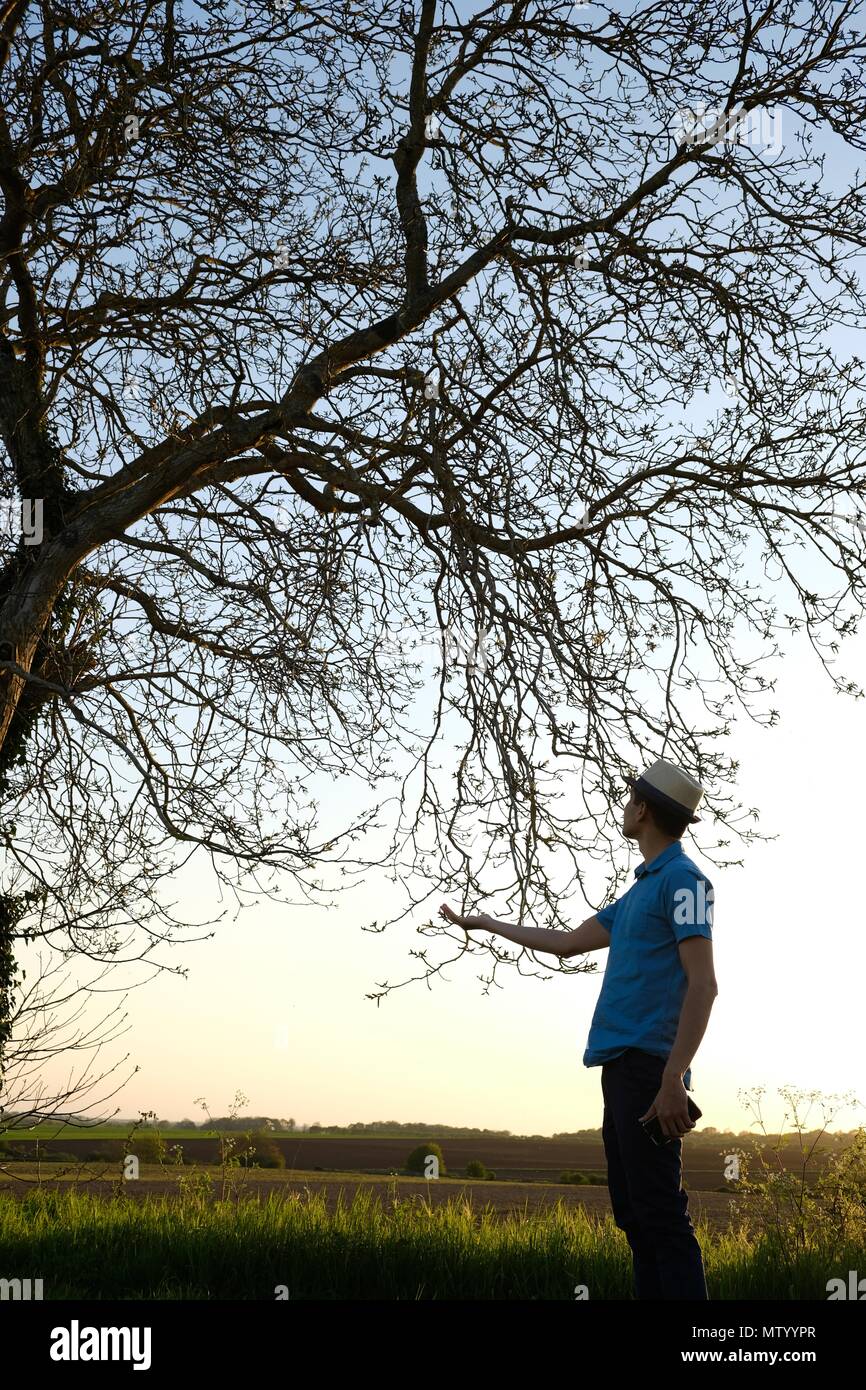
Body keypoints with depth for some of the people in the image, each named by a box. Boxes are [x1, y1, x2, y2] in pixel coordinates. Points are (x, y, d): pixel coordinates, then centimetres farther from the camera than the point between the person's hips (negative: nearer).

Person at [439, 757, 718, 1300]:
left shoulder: (683, 878, -6)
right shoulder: (641, 889, 22)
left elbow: (703, 984, -15)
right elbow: (566, 943, 32)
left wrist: (673, 1078, -22)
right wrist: (486, 924, 40)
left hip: (648, 1066, -10)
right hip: (621, 1066, 10)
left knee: (660, 1214, -11)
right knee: (635, 1214, 8)